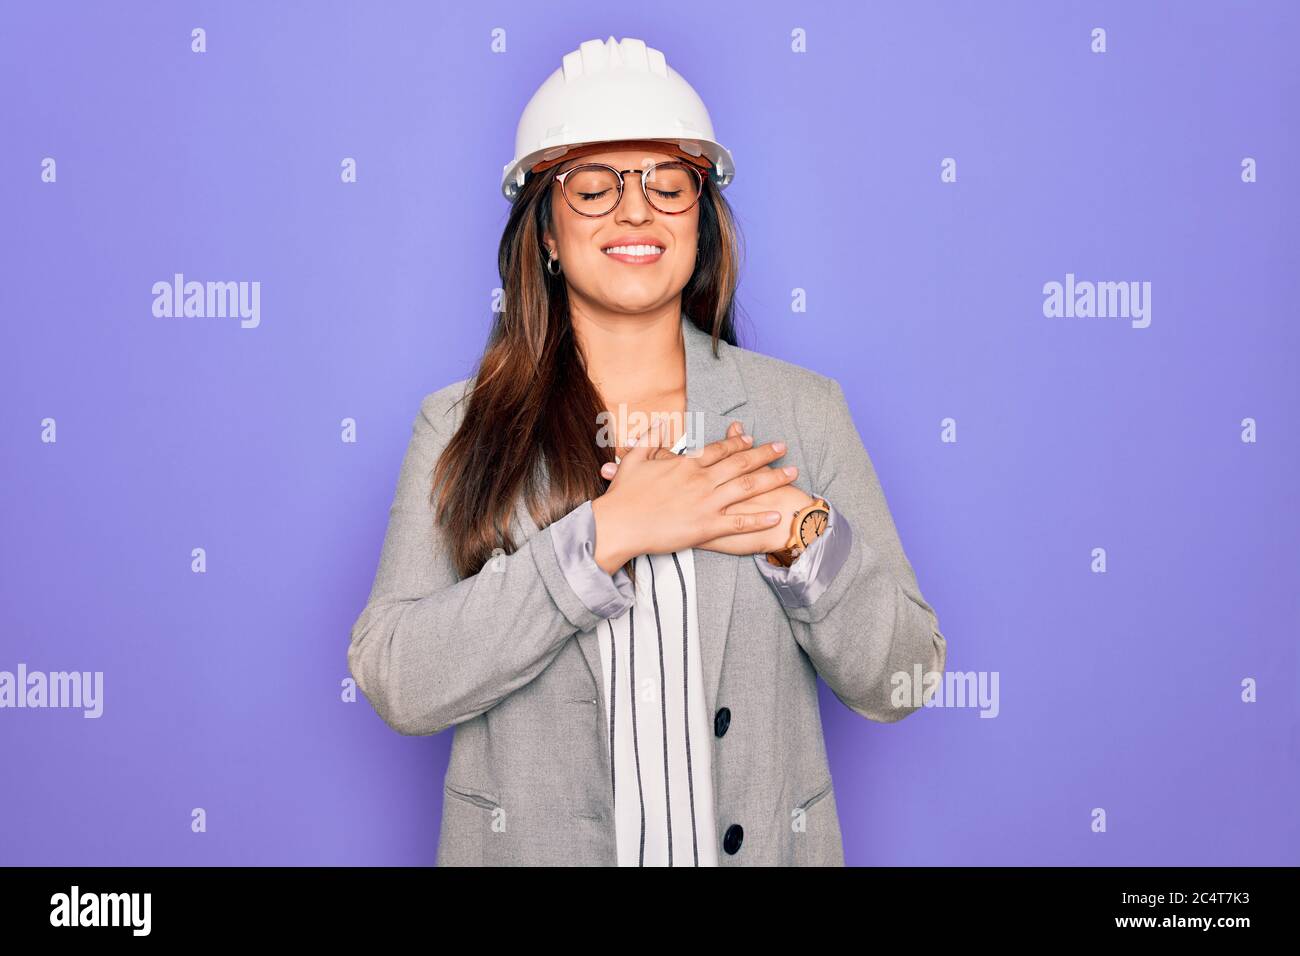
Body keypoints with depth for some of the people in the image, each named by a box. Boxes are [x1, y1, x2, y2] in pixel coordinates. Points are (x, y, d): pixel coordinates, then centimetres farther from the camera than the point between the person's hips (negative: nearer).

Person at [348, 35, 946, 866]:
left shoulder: (802, 409, -2)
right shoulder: (460, 425, -4)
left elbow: (901, 682, -4)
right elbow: (394, 683, -15)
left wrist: (802, 532, -21)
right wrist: (605, 534, -22)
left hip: (762, 842, 1)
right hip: (530, 842, -1)